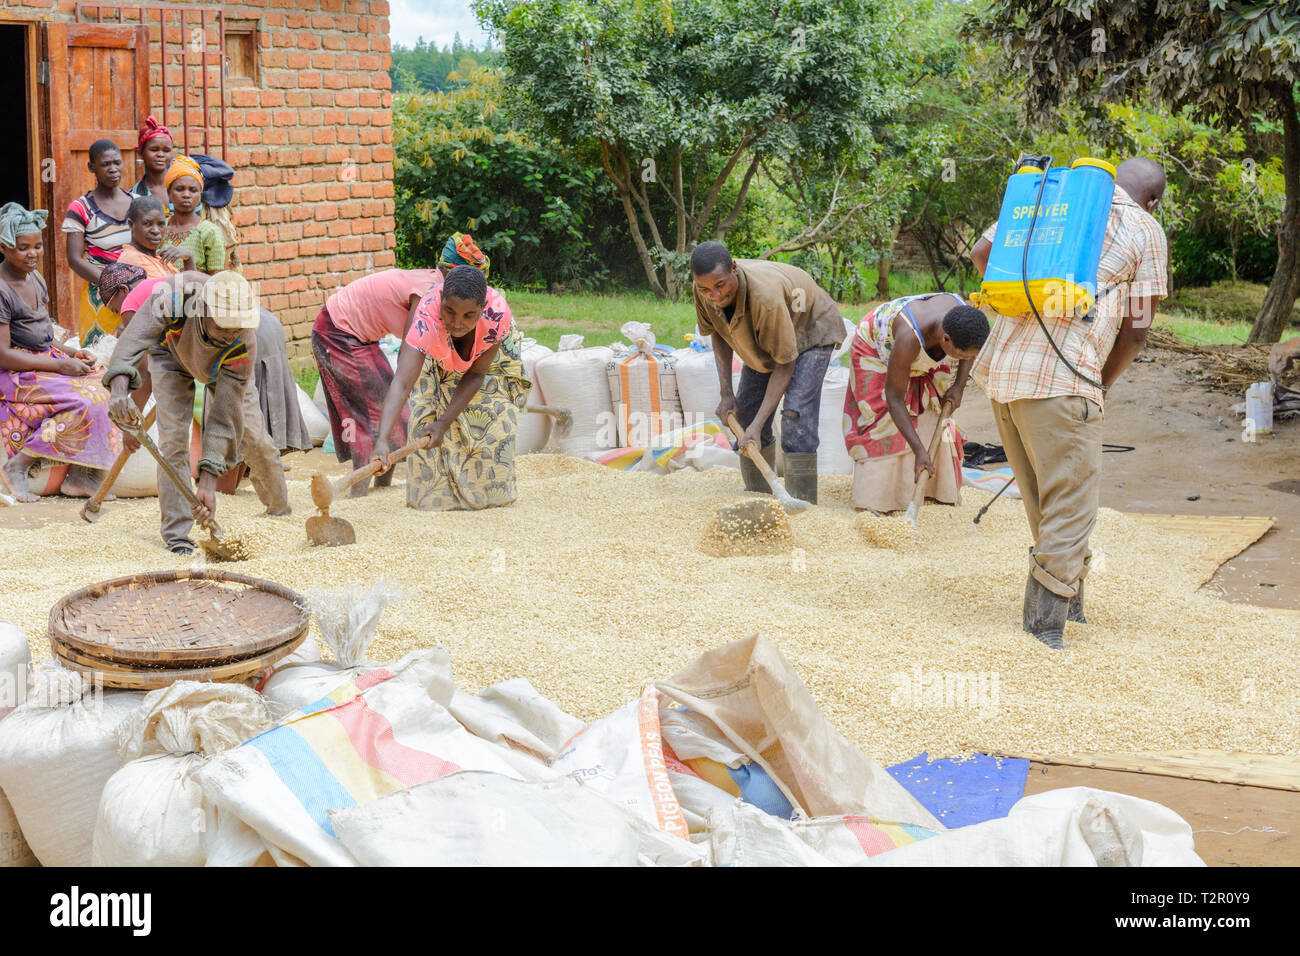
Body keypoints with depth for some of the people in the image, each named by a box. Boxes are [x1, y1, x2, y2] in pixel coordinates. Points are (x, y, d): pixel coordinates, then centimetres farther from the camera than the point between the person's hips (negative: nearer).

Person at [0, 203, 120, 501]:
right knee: (86, 400, -25)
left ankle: (78, 476, -14)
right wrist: (59, 366, -19)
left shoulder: (36, 279, 11)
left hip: (45, 360, 8)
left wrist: (71, 354, 1)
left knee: (104, 387, -14)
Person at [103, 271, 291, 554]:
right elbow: (135, 336, -54)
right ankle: (177, 533, -12)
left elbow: (225, 416, -42)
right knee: (173, 437, -18)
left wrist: (208, 482, -49)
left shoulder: (243, 345, -42)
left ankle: (280, 511, 28)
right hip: (171, 355, -1)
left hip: (222, 368, 1)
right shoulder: (175, 294, -45)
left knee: (253, 440, 0)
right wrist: (119, 386, -74)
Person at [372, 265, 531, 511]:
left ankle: (487, 491, 16)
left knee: (490, 421, -6)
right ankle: (437, 492, 3)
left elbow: (476, 374, -30)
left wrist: (444, 423, -35)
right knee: (428, 413, -14)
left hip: (493, 356, 0)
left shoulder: (497, 313, -43)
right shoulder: (427, 318, -46)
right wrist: (382, 441, -63)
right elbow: (401, 383, -52)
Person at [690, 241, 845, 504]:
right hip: (761, 335, 7)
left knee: (796, 412, -21)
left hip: (811, 328, -7)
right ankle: (757, 494, 15)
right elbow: (718, 334, -2)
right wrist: (726, 392, -10)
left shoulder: (765, 296, -45)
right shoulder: (705, 290, -25)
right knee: (746, 410, 3)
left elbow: (785, 363, -34)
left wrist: (757, 425, -36)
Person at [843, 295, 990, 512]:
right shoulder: (909, 338, -46)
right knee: (885, 424, -14)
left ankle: (936, 490, 7)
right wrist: (919, 451, -39)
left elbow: (971, 347, -3)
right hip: (877, 349, -6)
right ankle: (872, 499, -8)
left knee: (932, 417, -1)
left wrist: (958, 387, -14)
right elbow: (894, 398, -37)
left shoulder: (963, 313, -31)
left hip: (923, 356, 6)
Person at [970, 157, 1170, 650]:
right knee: (1069, 506, 3)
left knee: (1043, 498, 19)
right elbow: (1136, 330, 2)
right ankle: (1045, 631, 3)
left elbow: (982, 252, 10)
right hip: (1061, 378, -6)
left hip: (1000, 364, 6)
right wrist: (1101, 386, 14)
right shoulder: (1146, 231, 4)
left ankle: (1071, 601, 33)